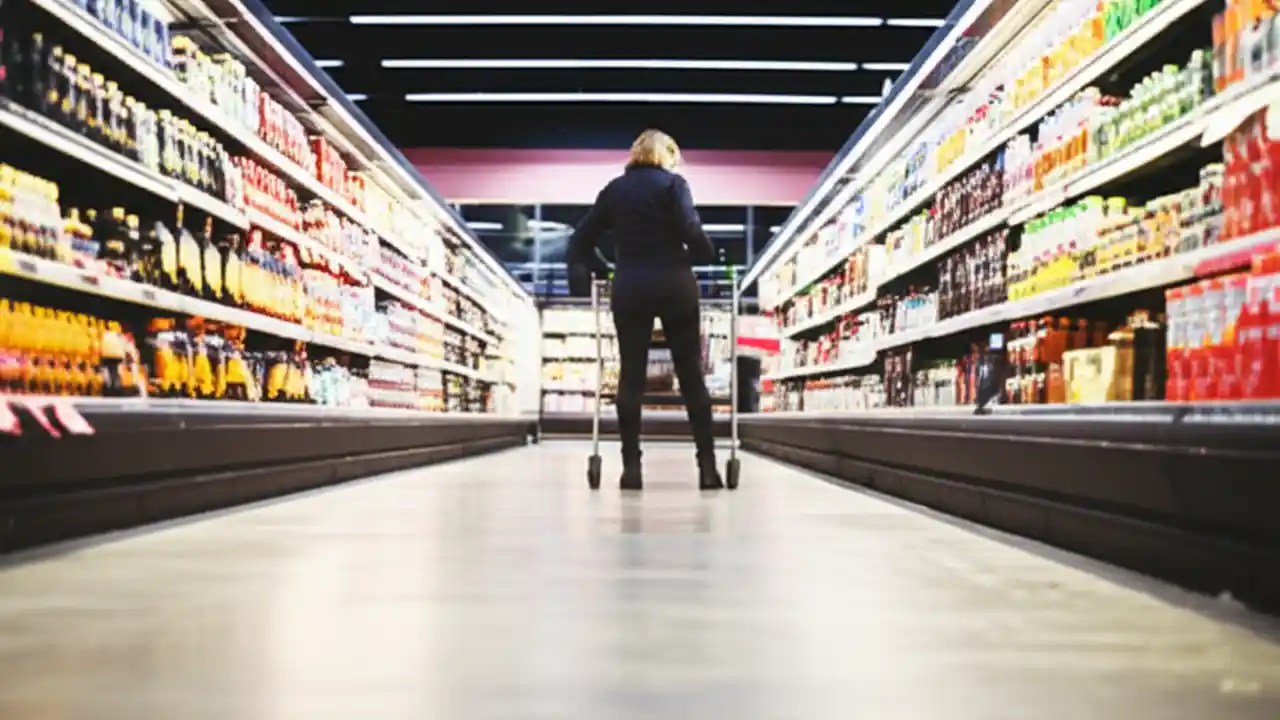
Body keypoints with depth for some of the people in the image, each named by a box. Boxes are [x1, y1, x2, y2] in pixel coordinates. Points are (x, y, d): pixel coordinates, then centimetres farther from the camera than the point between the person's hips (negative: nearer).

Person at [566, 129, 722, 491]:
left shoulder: (614, 188, 13)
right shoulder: (672, 183, 2)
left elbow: (581, 239, 12)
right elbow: (691, 230, -11)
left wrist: (600, 268, 25)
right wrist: (707, 257, 7)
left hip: (629, 289, 2)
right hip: (674, 284, -2)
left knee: (631, 376, 5)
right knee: (691, 375, 3)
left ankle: (631, 467, 1)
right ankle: (707, 465, 1)